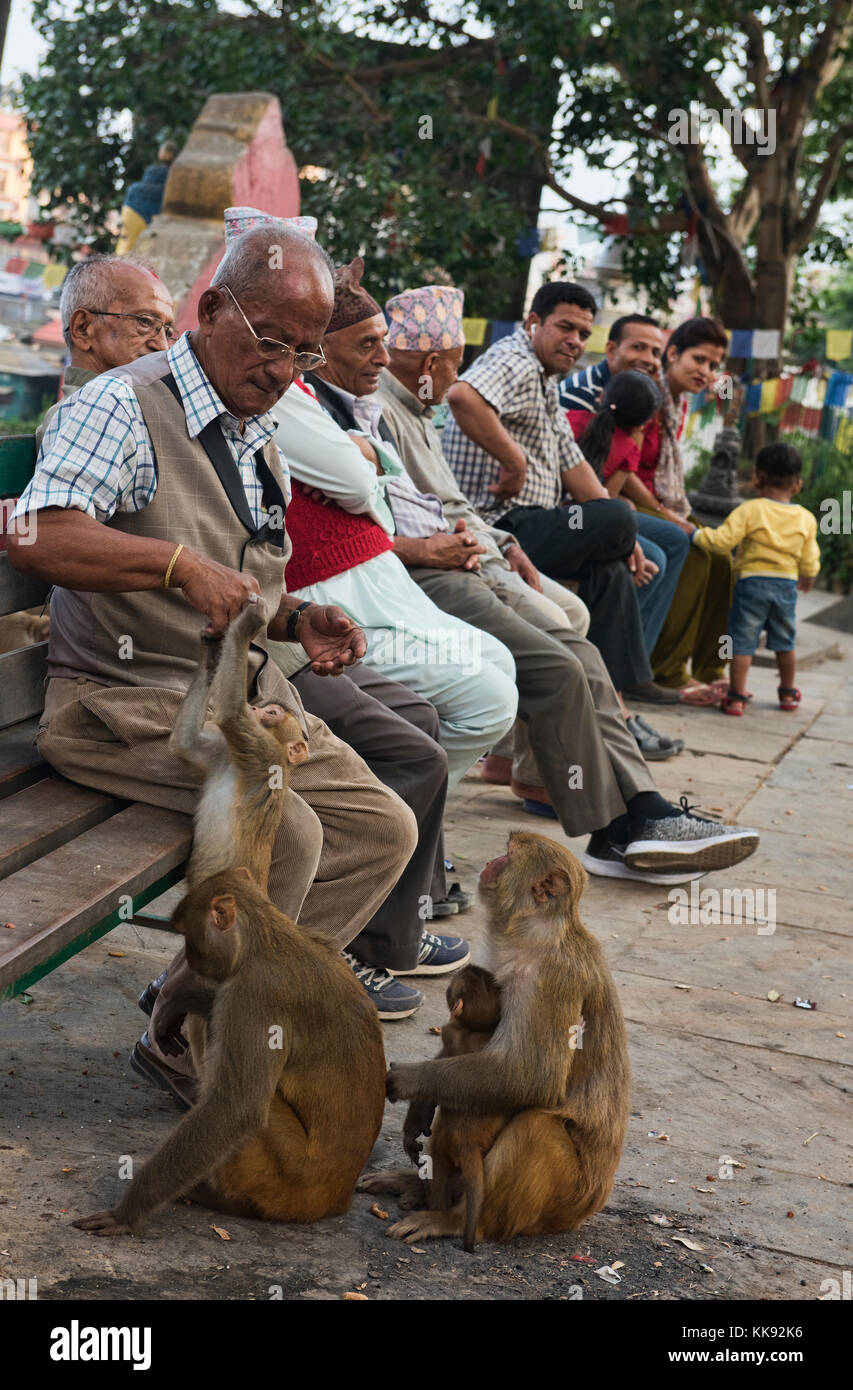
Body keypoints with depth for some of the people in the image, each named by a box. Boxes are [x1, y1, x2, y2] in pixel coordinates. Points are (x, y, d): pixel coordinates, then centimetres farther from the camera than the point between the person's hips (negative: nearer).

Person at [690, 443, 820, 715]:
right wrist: (807, 578, 28)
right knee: (784, 642, 19)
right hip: (787, 585, 4)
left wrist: (696, 533, -2)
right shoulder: (806, 519, 2)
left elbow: (722, 541, -18)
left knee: (742, 641, 1)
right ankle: (788, 693, 32)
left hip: (752, 582, -4)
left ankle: (737, 696, 0)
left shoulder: (749, 511, -11)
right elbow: (809, 561, 7)